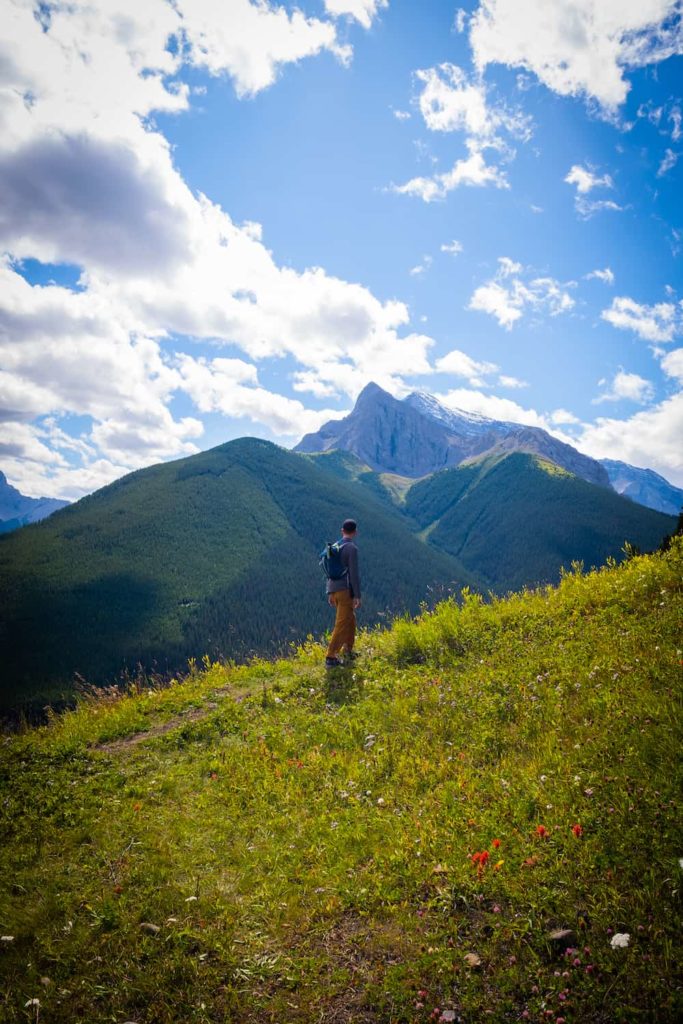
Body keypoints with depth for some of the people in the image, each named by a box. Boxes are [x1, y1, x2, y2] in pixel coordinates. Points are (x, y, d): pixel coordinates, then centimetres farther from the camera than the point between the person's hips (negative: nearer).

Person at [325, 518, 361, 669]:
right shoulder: (352, 548, -13)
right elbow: (354, 573, -17)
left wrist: (330, 593, 23)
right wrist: (358, 596, -14)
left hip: (334, 591, 8)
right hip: (345, 591, -8)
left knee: (350, 619, 24)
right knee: (342, 625, -5)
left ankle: (348, 649, 33)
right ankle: (330, 658, -9)